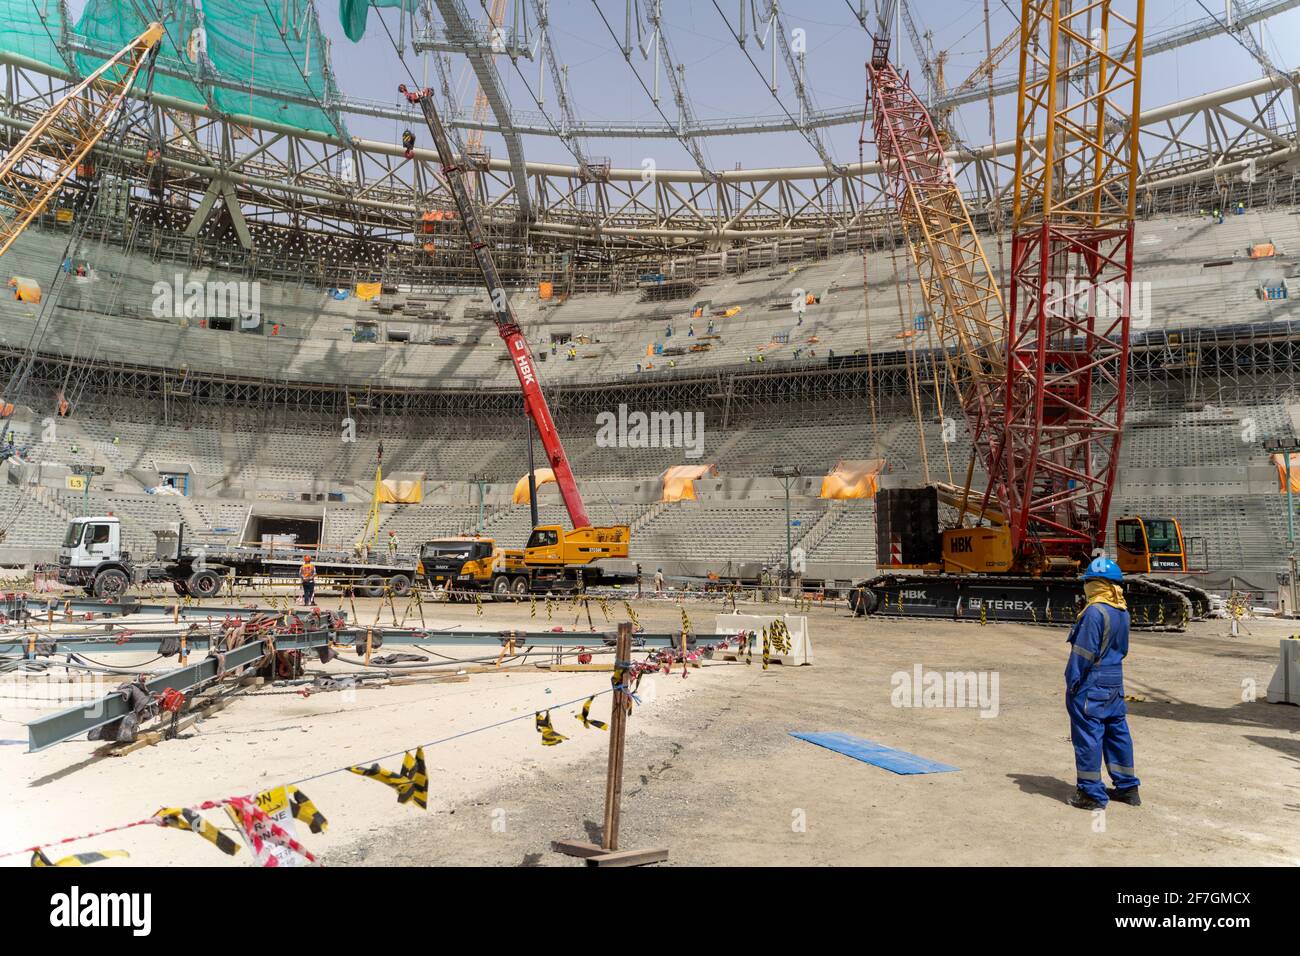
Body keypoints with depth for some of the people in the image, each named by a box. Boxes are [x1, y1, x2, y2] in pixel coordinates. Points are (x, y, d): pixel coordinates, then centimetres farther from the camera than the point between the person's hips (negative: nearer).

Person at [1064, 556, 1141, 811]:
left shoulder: (1094, 611, -19)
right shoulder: (1122, 611, 7)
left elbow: (1083, 652, -18)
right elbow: (1122, 648, 16)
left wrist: (1073, 682, -12)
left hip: (1092, 683, -9)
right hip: (1115, 682, 9)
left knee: (1088, 736, -1)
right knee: (1117, 733, 16)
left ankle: (1091, 793, 4)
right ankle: (1127, 787, 26)